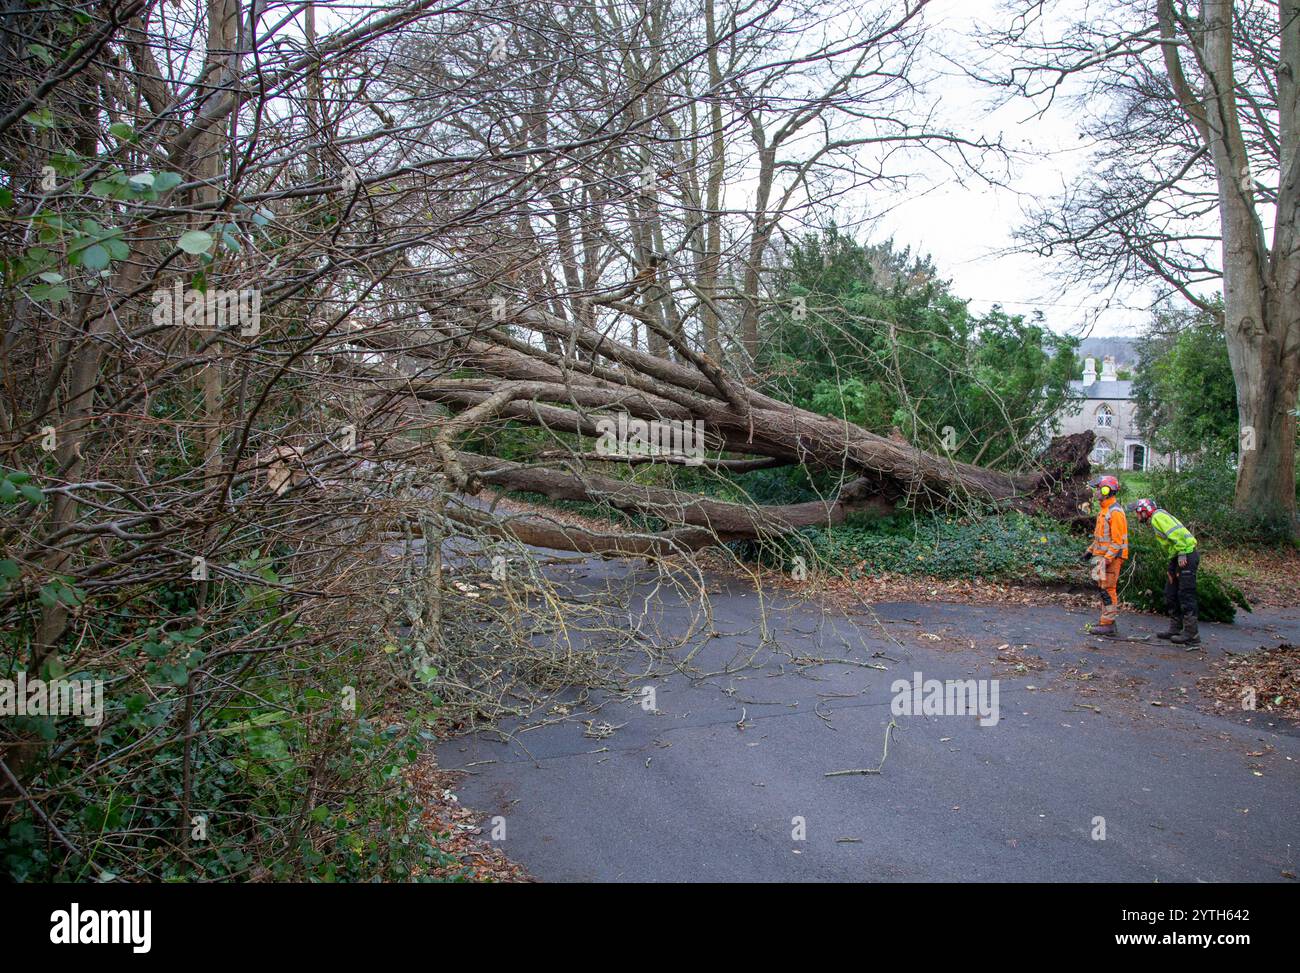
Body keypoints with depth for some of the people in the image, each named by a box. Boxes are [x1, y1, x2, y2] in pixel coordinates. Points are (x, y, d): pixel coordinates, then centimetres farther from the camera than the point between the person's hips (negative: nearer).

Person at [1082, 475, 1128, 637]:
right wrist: (1090, 550, 20)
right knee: (1104, 589, 12)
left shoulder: (1115, 513, -16)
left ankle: (1108, 625, -5)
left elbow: (1118, 541, -20)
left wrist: (1106, 559, -23)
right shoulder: (1104, 510, 15)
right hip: (1102, 556, 10)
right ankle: (1106, 622, 18)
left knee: (1108, 590, -8)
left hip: (1111, 557, -10)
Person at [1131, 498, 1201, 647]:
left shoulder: (1158, 516, -10)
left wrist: (1181, 554, -23)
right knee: (1171, 595, 15)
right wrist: (1171, 564, 13)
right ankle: (1175, 630, 22)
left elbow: (1176, 533, -22)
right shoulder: (1155, 520, 21)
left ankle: (1192, 635, -7)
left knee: (1186, 596, -9)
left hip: (1186, 556, -11)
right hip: (1177, 558, 11)